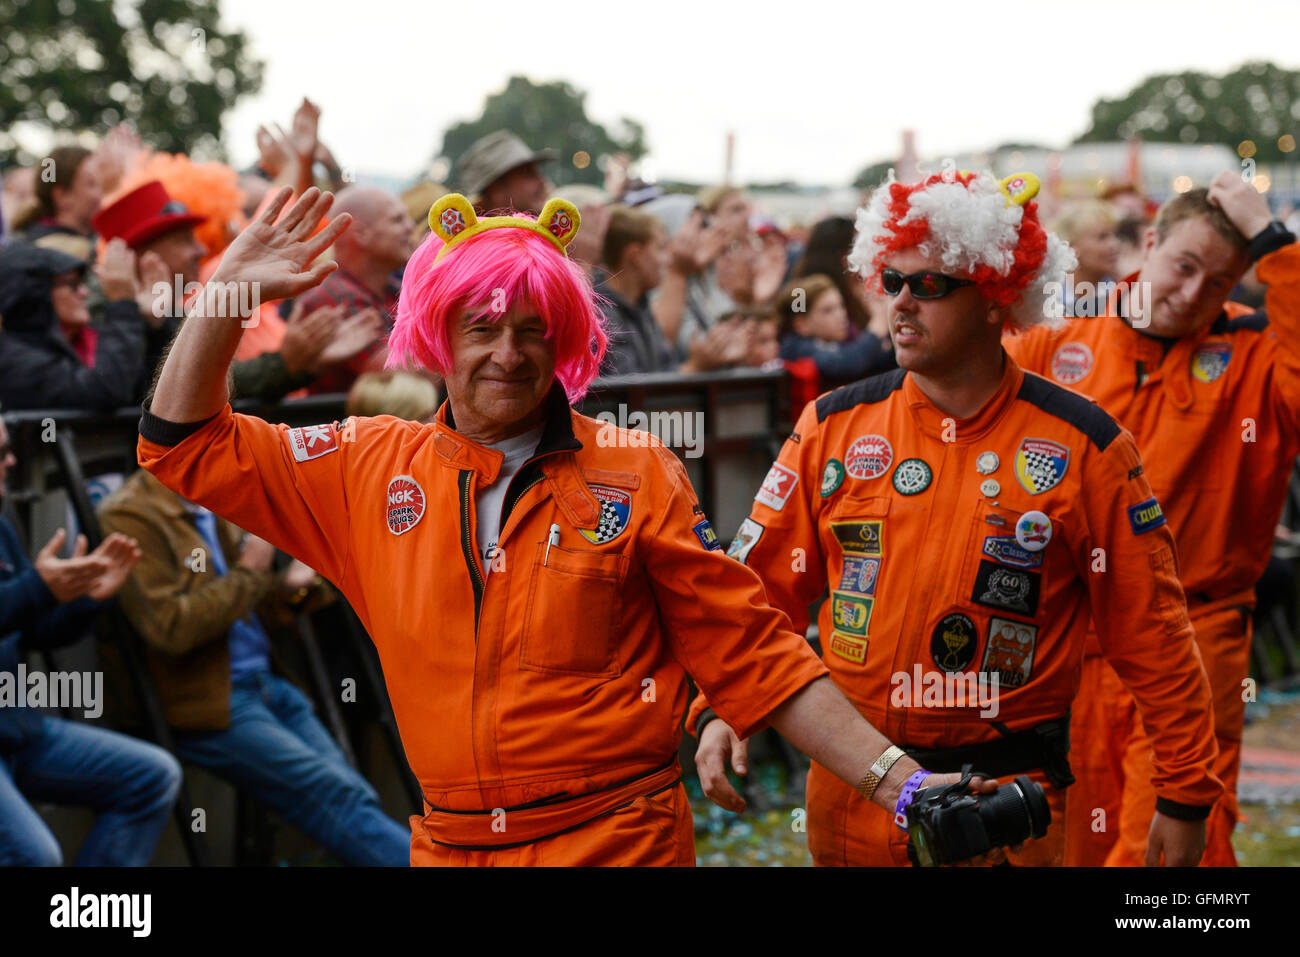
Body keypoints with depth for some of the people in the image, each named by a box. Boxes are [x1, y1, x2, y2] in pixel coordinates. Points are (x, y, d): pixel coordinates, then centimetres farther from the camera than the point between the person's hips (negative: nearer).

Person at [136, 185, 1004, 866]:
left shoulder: (637, 477, -2)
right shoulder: (372, 468, 5)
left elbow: (752, 654, -1)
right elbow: (186, 446, 11)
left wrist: (897, 779, -8)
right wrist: (228, 289, 2)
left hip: (620, 838, -3)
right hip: (449, 842, 3)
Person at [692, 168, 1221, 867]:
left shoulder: (1084, 448, -6)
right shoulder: (833, 427, 1)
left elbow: (1151, 633, -2)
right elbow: (760, 588, 4)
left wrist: (1185, 796, -1)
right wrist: (719, 707, -11)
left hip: (1006, 797, -3)